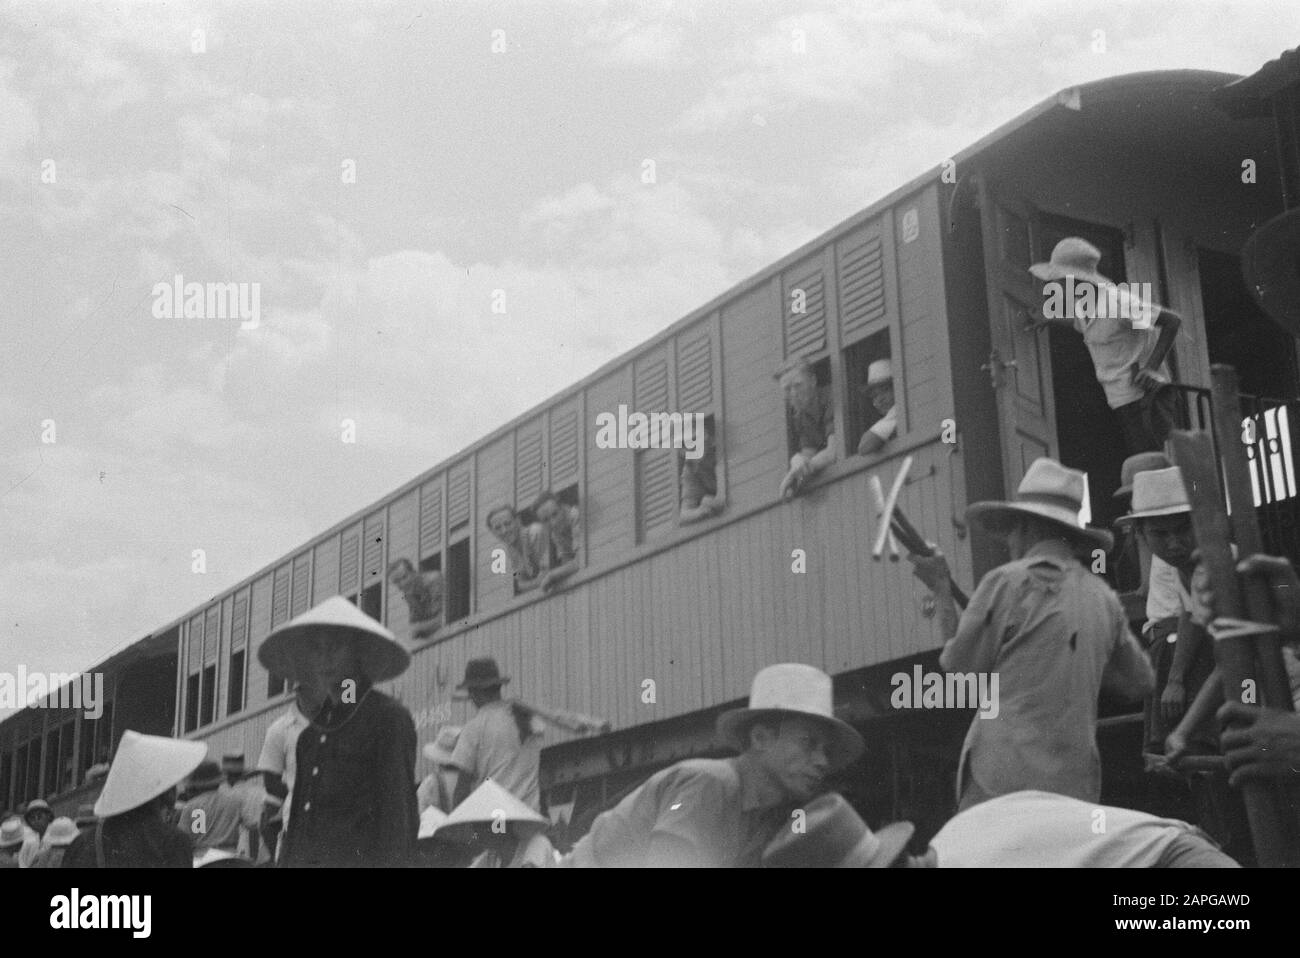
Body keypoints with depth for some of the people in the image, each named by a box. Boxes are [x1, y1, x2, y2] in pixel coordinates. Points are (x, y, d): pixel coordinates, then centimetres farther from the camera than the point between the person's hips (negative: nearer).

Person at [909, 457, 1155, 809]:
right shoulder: (1103, 598, 11)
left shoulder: (1006, 582, -6)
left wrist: (942, 590, 12)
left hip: (1004, 779, -6)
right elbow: (1141, 681, 21)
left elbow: (960, 668, 2)